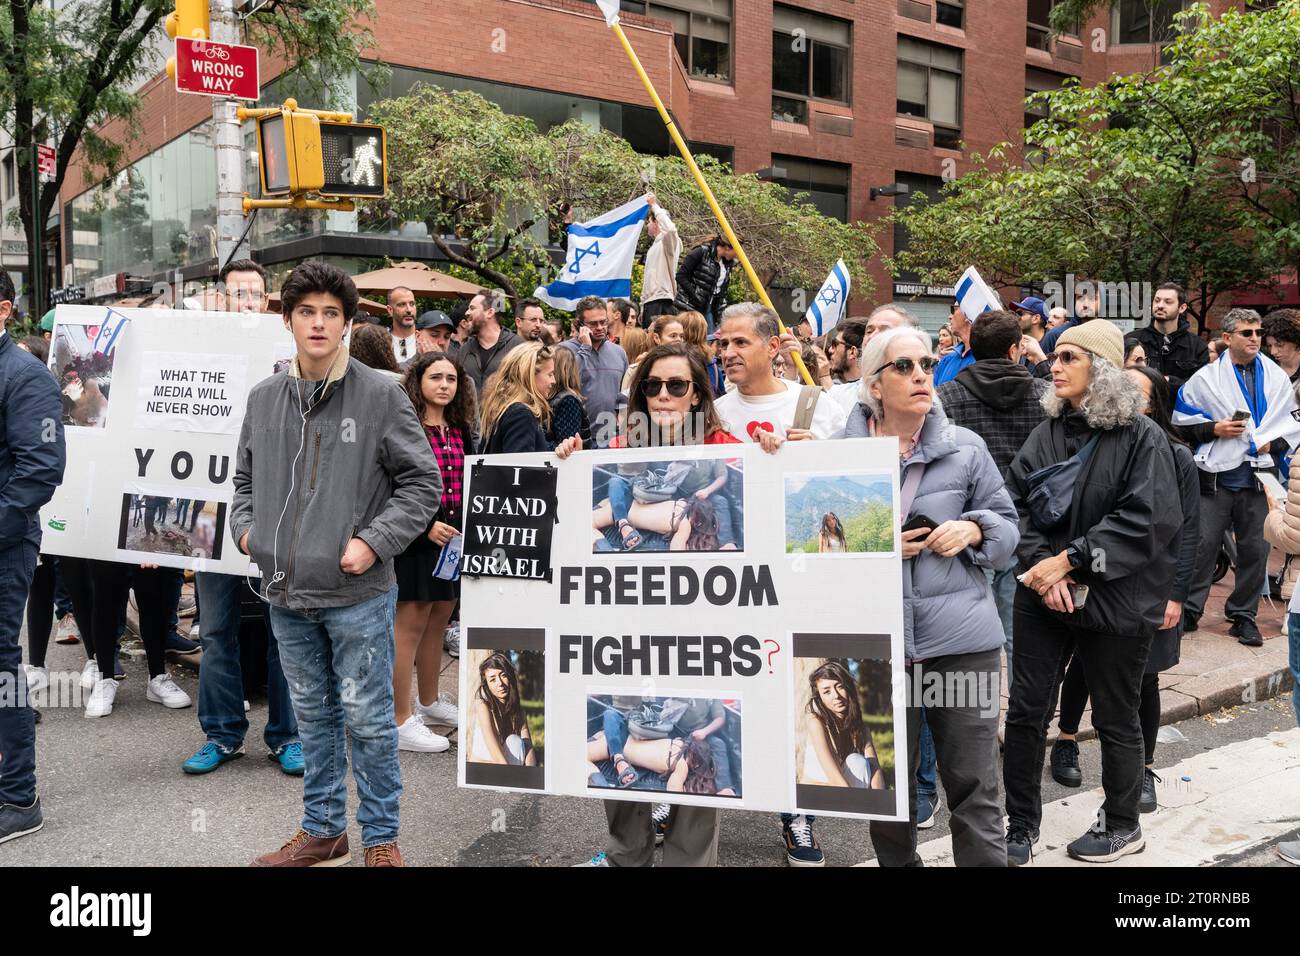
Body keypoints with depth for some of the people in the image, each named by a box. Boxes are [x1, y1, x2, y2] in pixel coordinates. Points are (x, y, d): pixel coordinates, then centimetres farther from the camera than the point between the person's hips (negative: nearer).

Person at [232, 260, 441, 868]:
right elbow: (246, 478, 21)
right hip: (286, 591, 5)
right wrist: (246, 528, 3)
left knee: (367, 720, 4)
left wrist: (374, 542, -13)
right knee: (312, 716, 18)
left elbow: (422, 481, -5)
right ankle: (323, 830, 33)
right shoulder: (263, 398, 7)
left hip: (358, 593, -5)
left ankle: (381, 837, 22)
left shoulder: (381, 395, -7)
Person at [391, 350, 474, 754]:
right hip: (416, 539, -7)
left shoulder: (461, 430, 13)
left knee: (438, 620, 15)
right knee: (411, 623, -3)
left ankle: (429, 702, 30)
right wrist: (426, 525, -20)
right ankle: (401, 721, 4)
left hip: (454, 536, 7)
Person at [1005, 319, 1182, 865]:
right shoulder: (1048, 431, 5)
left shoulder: (1141, 437, -9)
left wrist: (1069, 561, -19)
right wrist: (1040, 562, -14)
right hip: (1044, 594, 4)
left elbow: (1147, 520, -17)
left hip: (1114, 600, -4)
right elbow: (1017, 498, 2)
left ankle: (1122, 826, 33)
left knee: (1115, 718, 11)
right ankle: (1021, 826, 21)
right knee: (1025, 710, 5)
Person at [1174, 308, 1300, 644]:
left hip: (1259, 476, 3)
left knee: (1255, 550, 8)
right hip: (1216, 477, -2)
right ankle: (1188, 610, 12)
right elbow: (1182, 419, 3)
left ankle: (1243, 616, 21)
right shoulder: (1206, 378, 1)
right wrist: (1213, 429, -11)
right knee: (1202, 545, 0)